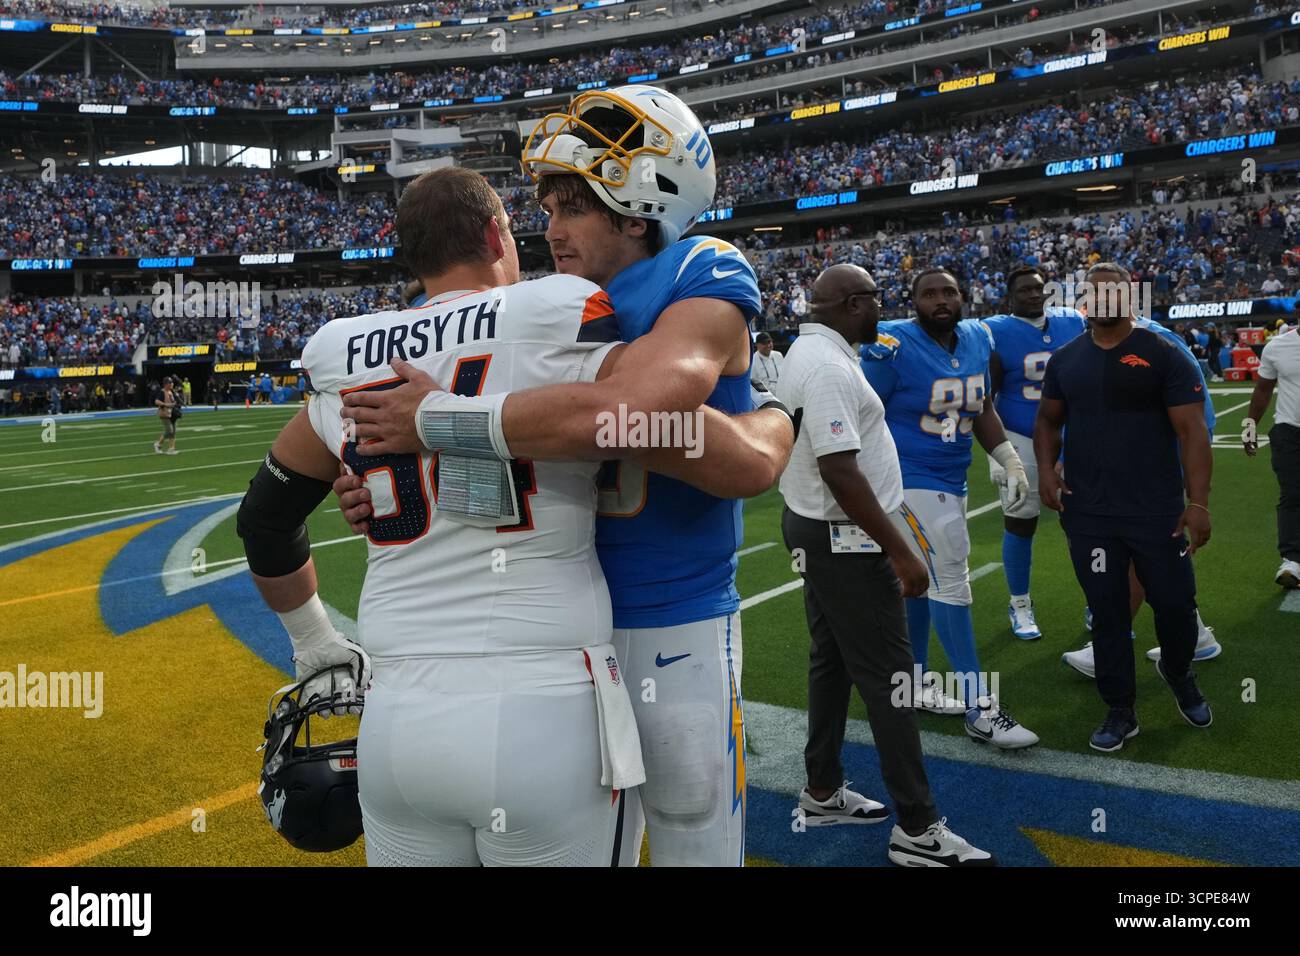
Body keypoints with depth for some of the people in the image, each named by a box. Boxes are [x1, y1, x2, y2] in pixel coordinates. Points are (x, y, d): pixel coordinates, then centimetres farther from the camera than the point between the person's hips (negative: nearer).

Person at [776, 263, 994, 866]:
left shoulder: (807, 352, 10)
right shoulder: (828, 367, -22)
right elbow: (841, 471, -27)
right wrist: (900, 552, -25)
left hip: (813, 527, 11)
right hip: (844, 539, -11)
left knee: (831, 662, 17)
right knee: (887, 676, -4)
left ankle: (823, 793, 29)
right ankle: (918, 829, 5)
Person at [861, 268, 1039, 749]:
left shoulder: (977, 339, 5)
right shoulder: (894, 348, -17)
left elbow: (982, 410, 16)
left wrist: (1010, 460, 8)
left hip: (952, 480, 7)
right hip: (910, 479, -7)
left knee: (921, 580, 15)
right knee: (950, 578, -10)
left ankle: (913, 685, 29)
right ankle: (981, 709, -5)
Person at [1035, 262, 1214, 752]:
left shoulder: (1163, 355, -5)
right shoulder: (1065, 360, 7)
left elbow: (1191, 430, -8)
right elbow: (1048, 420, 18)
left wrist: (1198, 501, -15)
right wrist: (1046, 468, -1)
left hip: (1157, 509, -2)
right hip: (1088, 512, 3)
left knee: (1175, 603, 5)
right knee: (1107, 612, 8)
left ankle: (1178, 673, 39)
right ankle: (1120, 712, 21)